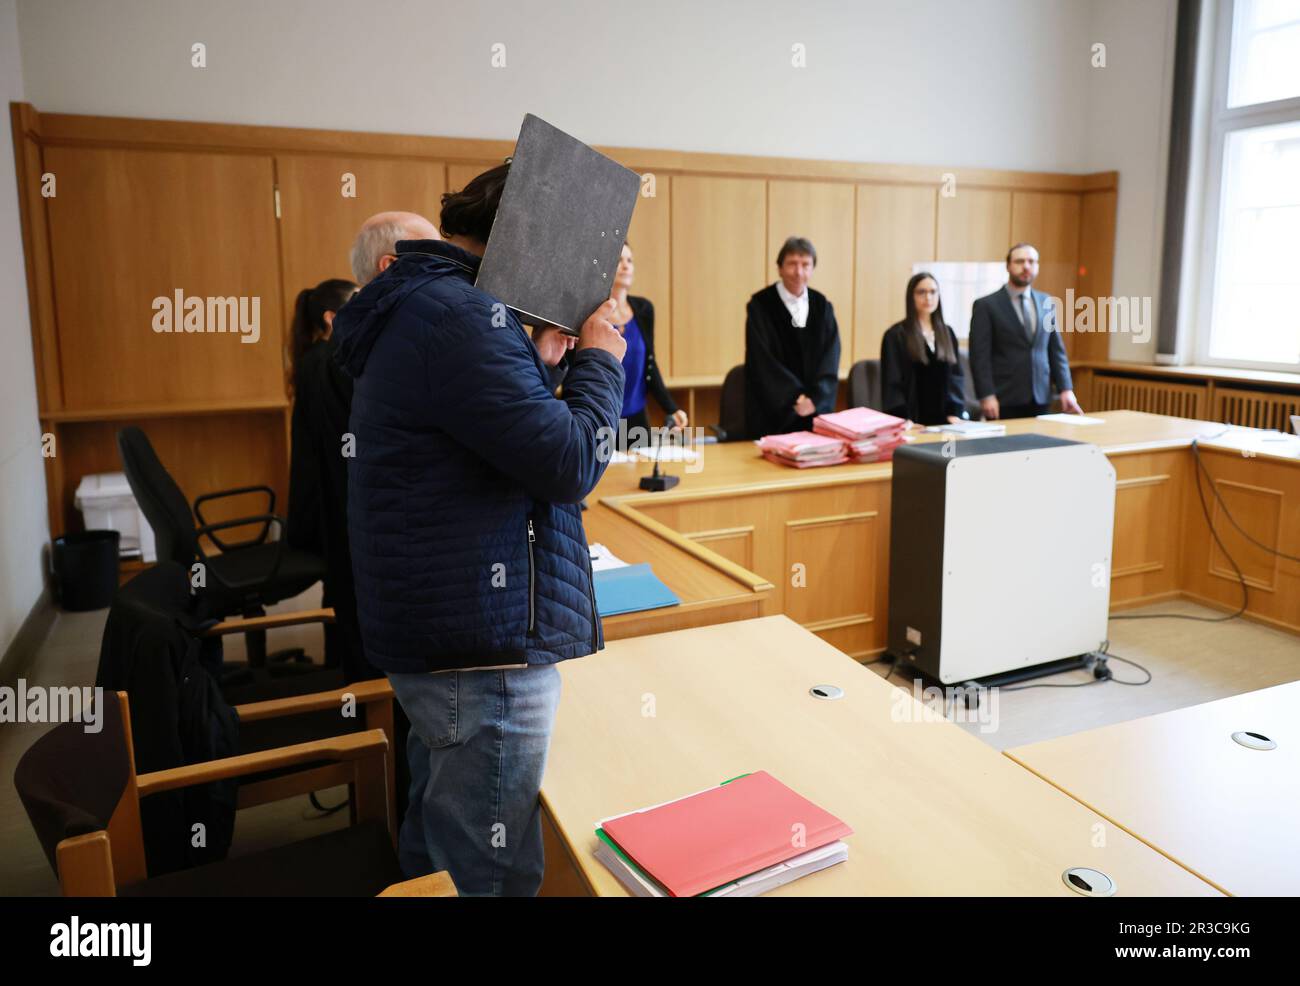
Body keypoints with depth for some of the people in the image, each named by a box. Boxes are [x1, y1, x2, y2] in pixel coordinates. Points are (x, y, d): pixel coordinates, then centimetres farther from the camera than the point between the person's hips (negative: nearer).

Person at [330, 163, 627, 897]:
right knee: (493, 874, 3)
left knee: (437, 847, 25)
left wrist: (540, 363, 10)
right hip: (484, 647, -11)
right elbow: (570, 464, -22)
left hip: (438, 625, 11)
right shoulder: (460, 314, -20)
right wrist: (598, 361, -7)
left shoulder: (420, 303, 14)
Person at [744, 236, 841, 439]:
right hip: (772, 412, -3)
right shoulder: (760, 306, -5)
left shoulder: (822, 306, 6)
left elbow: (830, 359, -1)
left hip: (816, 410, 3)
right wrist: (796, 398, -18)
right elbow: (764, 361, -11)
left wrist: (814, 398, -16)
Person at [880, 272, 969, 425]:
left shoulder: (947, 333, 12)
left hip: (943, 419, 5)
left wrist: (955, 413, -1)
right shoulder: (895, 335, -6)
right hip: (914, 420, -5)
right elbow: (891, 383, -10)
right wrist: (903, 420, -18)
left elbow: (956, 376, 12)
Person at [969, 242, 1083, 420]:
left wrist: (1066, 388, 3)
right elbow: (980, 355, -9)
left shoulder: (1047, 303, 12)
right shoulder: (986, 305, -4)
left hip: (1040, 398, 5)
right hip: (1005, 400, -4)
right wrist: (987, 396, -16)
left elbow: (1056, 349, 13)